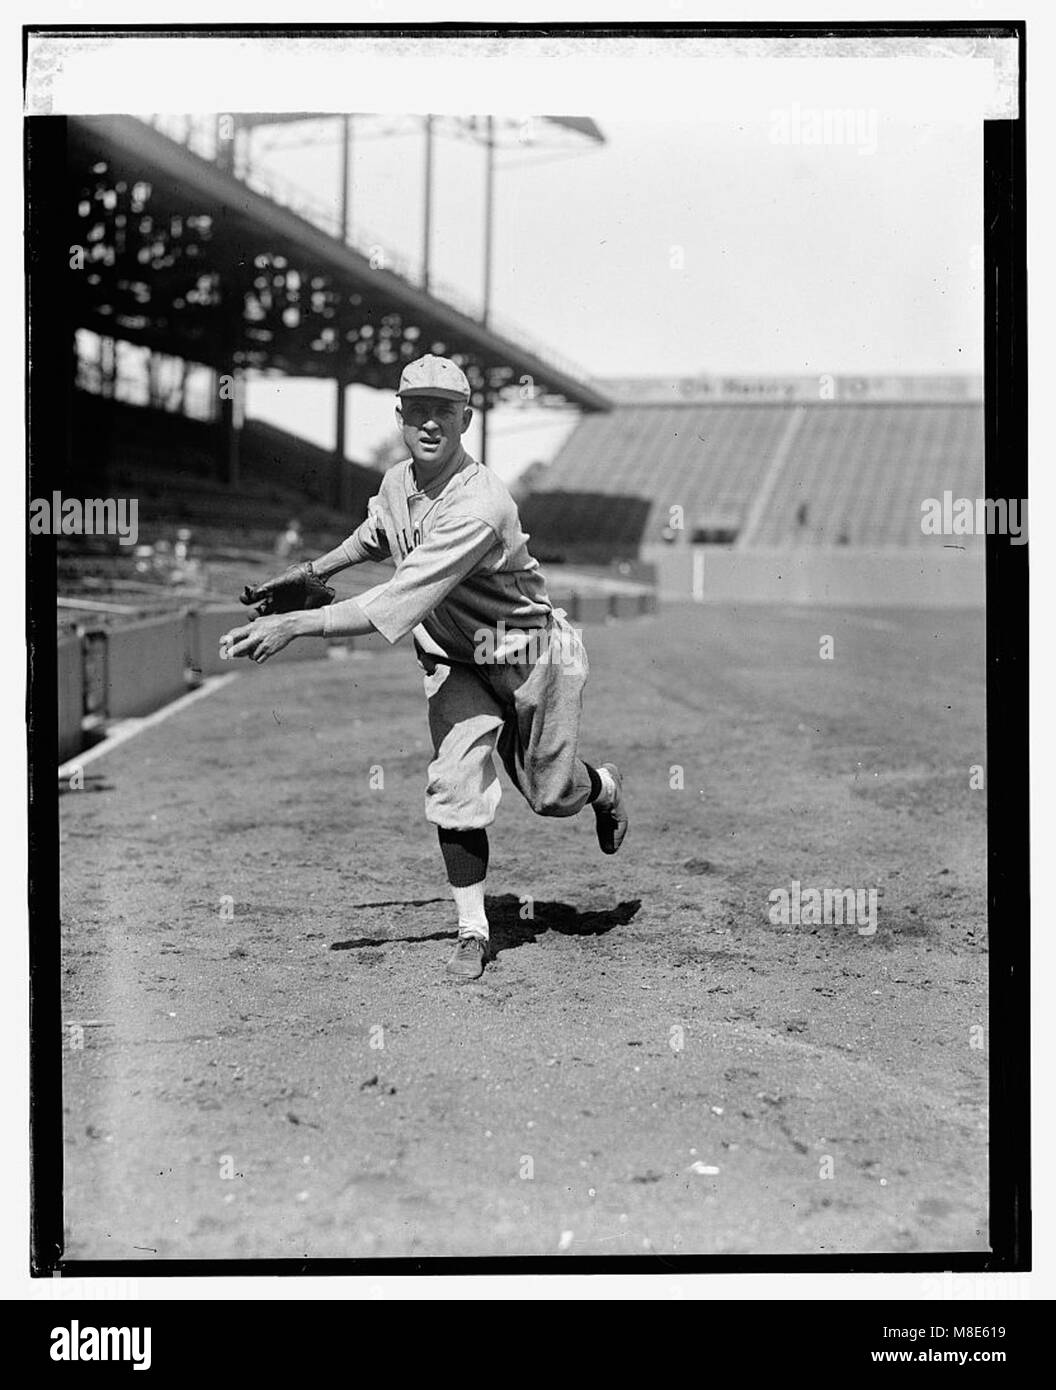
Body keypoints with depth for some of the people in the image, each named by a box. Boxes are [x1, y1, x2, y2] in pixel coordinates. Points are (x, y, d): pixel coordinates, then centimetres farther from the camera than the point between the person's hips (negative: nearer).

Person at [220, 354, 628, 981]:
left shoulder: (480, 505, -34)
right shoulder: (396, 482, -7)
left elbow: (397, 603, -41)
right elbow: (375, 535, 21)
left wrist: (297, 624, -45)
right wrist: (314, 571, 11)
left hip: (533, 656, -5)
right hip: (456, 662, 5)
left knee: (552, 794, 10)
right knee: (455, 788, -11)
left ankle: (605, 785, 46)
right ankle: (473, 931, 1)